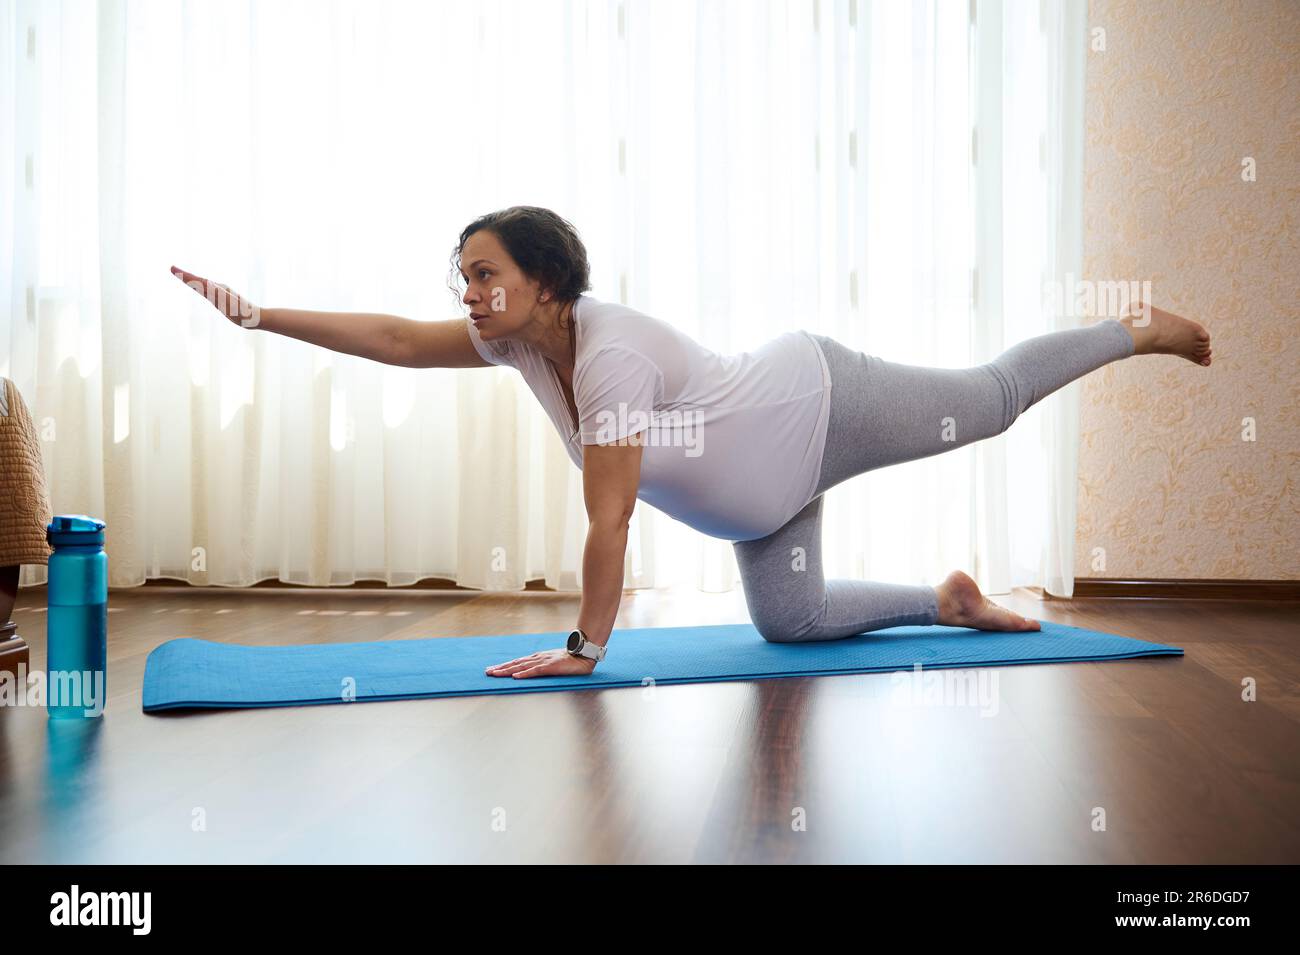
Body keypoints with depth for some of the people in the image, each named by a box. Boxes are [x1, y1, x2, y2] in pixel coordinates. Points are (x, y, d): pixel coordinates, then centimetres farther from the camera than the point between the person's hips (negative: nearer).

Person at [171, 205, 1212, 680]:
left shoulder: (612, 352, -36)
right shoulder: (517, 338, -11)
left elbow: (609, 521, -35)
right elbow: (394, 339, -9)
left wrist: (584, 647, -28)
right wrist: (254, 313, -13)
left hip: (824, 403, -7)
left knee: (991, 399, 12)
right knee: (789, 621, 9)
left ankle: (1143, 330, 37)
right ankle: (950, 601, 29)